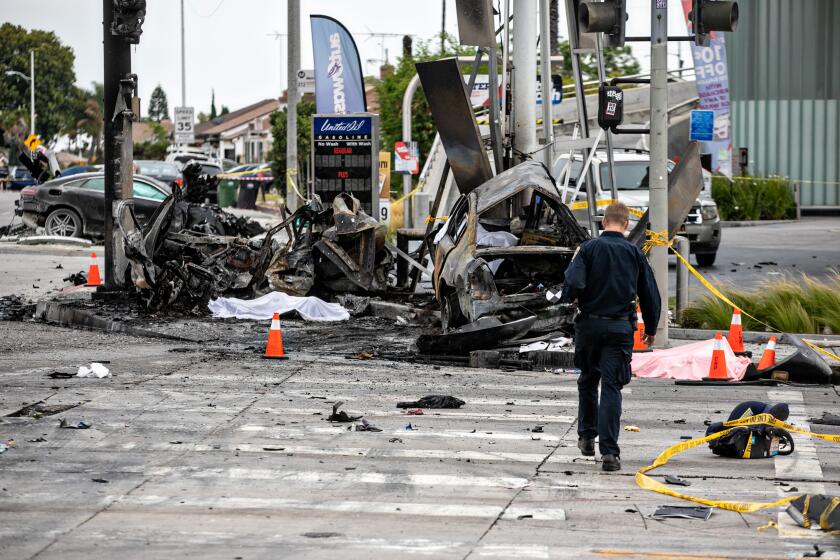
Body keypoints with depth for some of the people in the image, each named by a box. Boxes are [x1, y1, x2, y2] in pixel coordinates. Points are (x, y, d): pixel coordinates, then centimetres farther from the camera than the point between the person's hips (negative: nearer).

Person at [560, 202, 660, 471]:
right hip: (620, 328, 0)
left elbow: (573, 284, -17)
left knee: (588, 381, 21)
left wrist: (566, 299, 7)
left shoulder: (588, 248, -4)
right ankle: (609, 452, -11)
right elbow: (651, 295, 7)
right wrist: (651, 329, 21)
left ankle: (587, 437, 30)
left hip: (589, 325, 0)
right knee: (612, 388, -2)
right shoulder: (635, 253, 2)